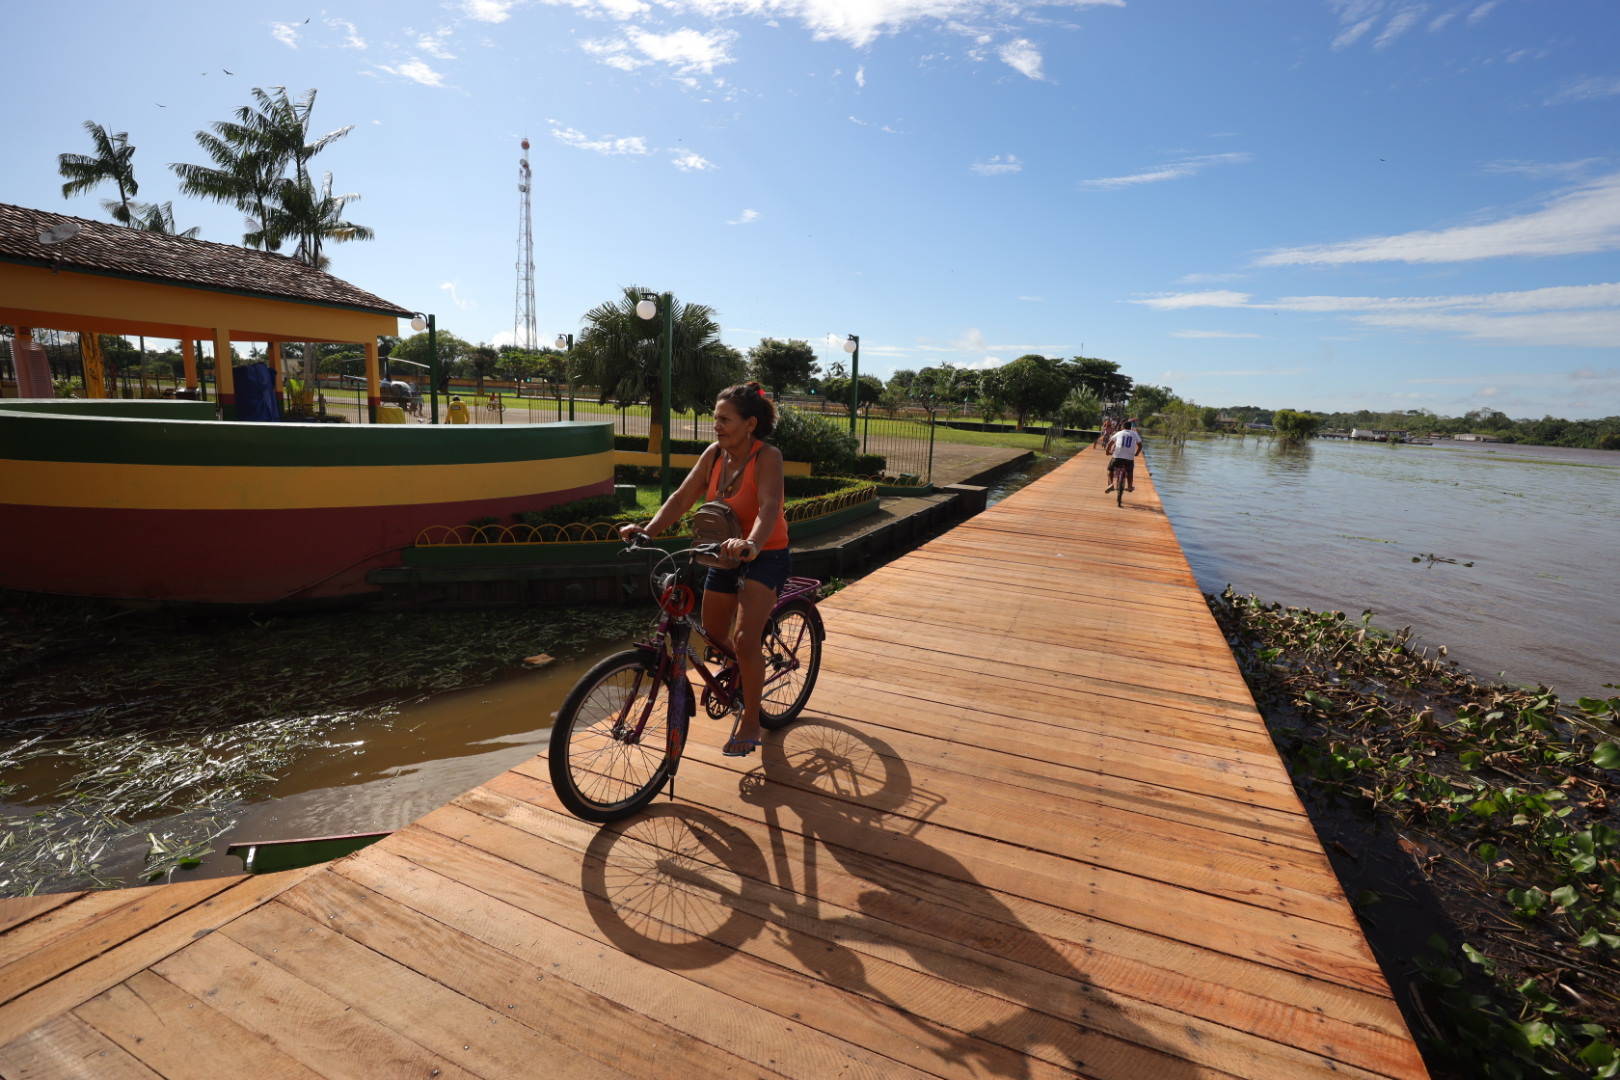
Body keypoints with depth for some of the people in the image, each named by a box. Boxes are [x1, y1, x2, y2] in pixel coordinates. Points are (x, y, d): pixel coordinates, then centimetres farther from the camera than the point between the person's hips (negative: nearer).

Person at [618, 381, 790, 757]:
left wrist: (750, 545, -56)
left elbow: (769, 506, -37)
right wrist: (648, 530, -22)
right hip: (726, 555, 7)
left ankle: (750, 722, 3)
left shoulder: (767, 457, -21)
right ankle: (747, 679, 46)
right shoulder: (715, 453, -4)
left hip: (766, 556, -6)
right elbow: (682, 497, -7)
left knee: (744, 639, -18)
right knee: (713, 636, 14)